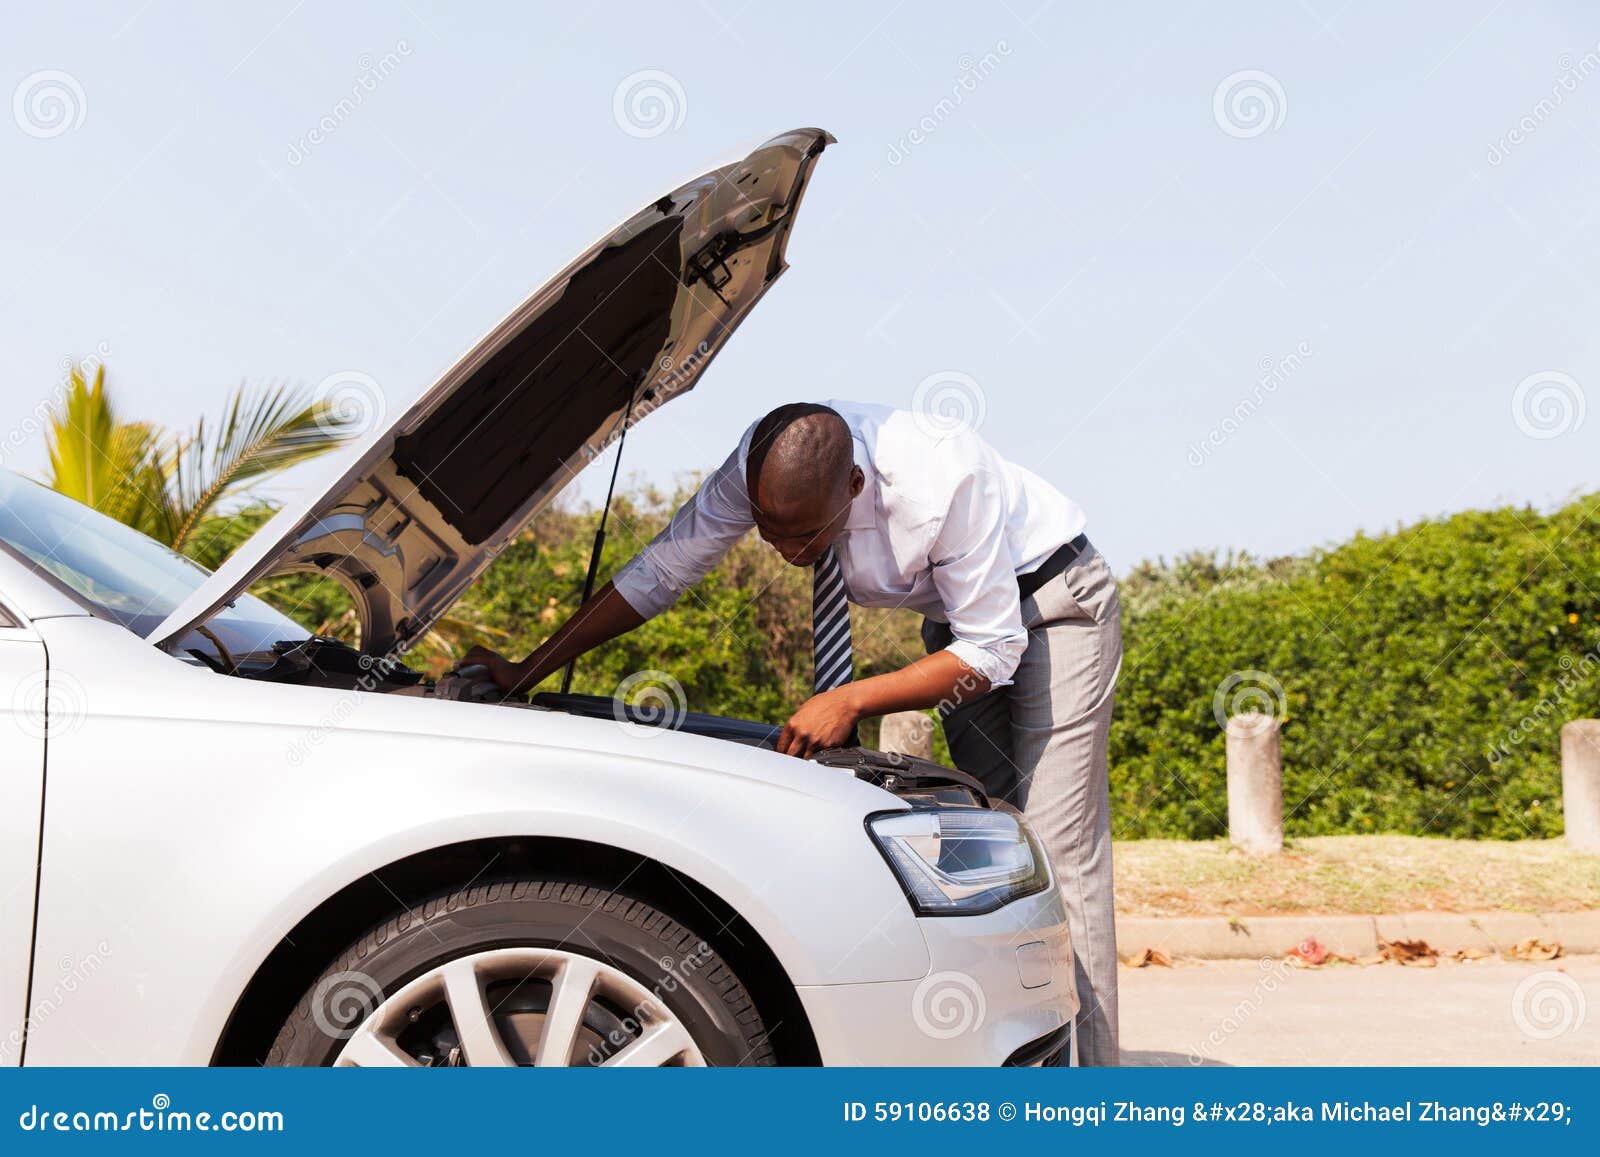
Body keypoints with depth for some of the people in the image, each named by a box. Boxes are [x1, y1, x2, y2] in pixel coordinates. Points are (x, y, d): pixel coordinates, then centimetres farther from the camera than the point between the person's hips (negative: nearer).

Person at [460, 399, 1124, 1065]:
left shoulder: (943, 479, -38)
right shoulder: (762, 468, -22)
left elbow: (992, 651, -29)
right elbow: (660, 571, -13)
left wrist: (851, 702, -35)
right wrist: (523, 677, -13)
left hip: (1054, 596, -6)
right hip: (958, 616, 6)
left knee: (1056, 854, -12)